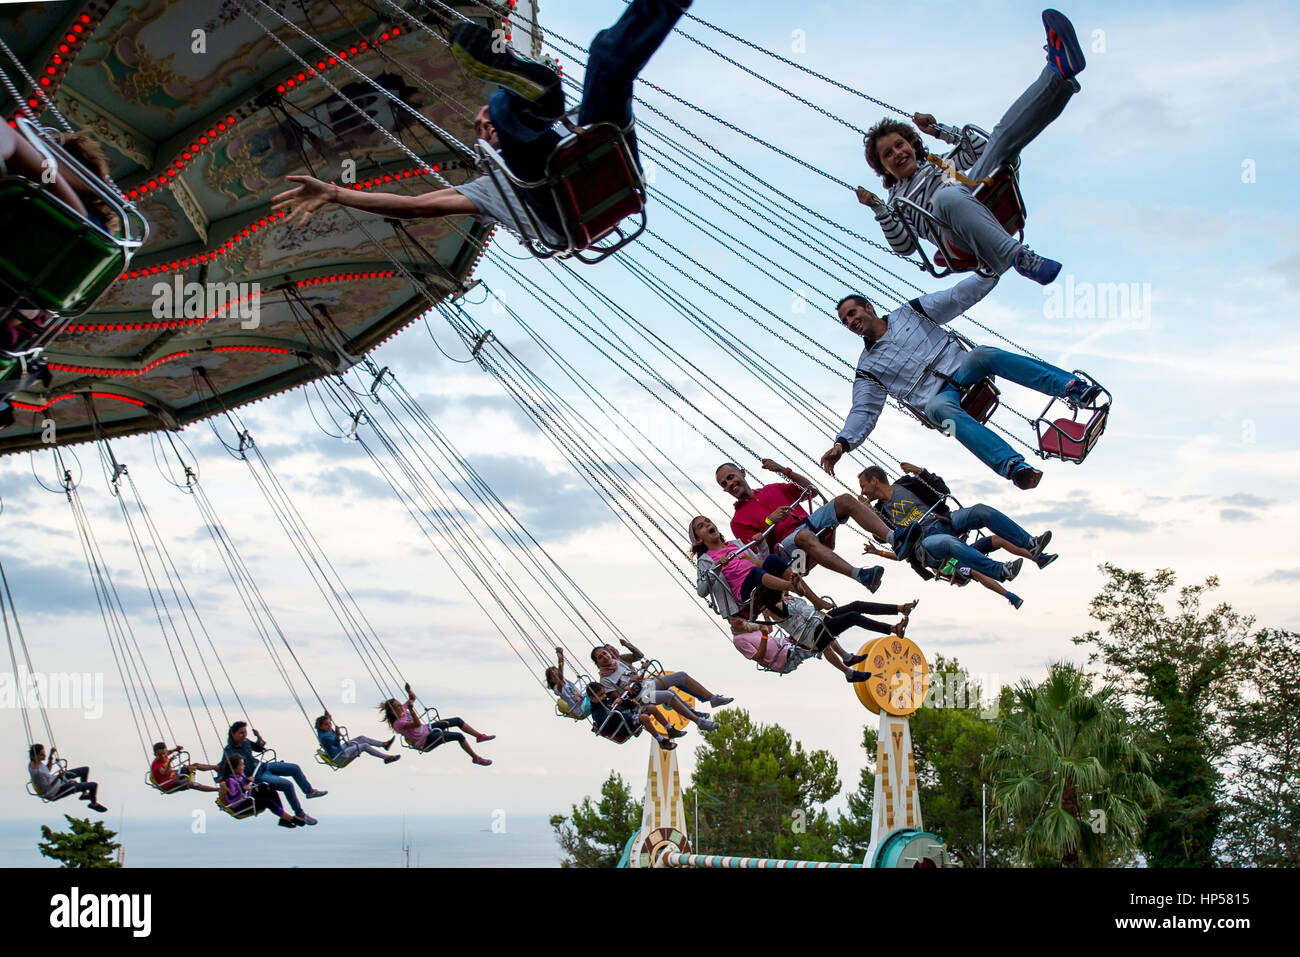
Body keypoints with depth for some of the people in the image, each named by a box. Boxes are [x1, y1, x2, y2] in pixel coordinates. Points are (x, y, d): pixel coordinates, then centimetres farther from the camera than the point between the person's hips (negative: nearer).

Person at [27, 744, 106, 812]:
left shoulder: (32, 763, -9)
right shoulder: (37, 773, -37)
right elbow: (46, 790, -29)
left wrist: (51, 755, -2)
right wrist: (58, 777, -40)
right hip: (56, 792, -9)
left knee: (85, 770, 17)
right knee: (93, 785, -11)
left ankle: (84, 794, 35)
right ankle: (94, 804, 19)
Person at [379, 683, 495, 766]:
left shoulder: (403, 710, -3)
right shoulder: (398, 724, -27)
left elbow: (413, 697, 11)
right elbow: (417, 724, -38)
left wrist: (408, 690, -10)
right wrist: (411, 709, -48)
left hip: (427, 728, 9)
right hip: (426, 741, -9)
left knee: (458, 721, 7)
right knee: (459, 736, -16)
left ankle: (479, 736, 23)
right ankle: (476, 759, -1)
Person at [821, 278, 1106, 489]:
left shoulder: (908, 312, 16)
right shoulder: (867, 368, 14)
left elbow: (957, 298, 13)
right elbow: (863, 412, 7)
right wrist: (842, 443, -11)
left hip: (961, 368, 1)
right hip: (937, 396, -1)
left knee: (983, 354, -33)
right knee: (939, 409, -38)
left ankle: (1073, 388, -44)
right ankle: (1014, 466, -58)